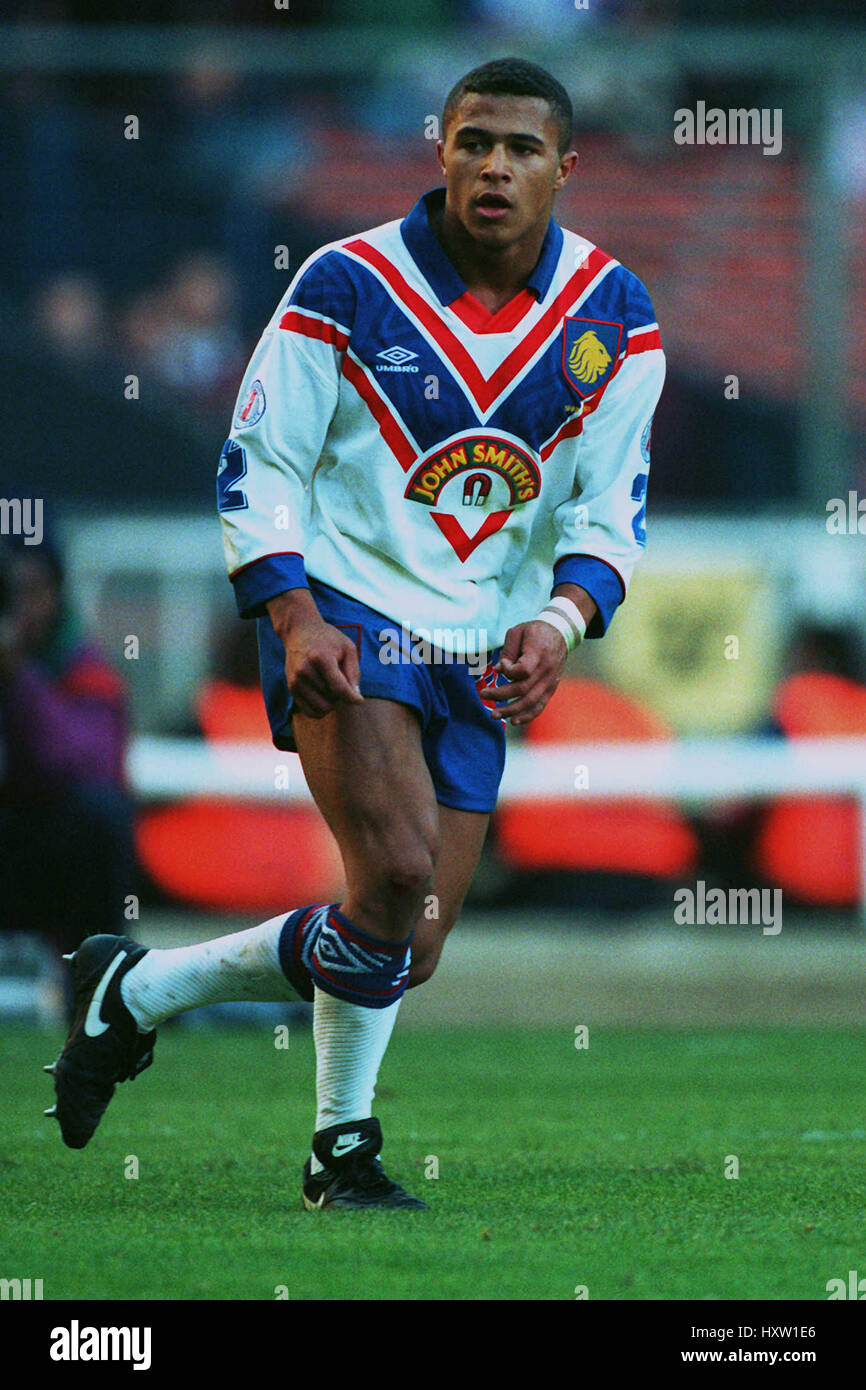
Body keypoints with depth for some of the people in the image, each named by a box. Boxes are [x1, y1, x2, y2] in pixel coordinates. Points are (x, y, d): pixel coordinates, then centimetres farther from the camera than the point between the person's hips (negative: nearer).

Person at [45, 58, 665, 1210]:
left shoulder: (615, 317, -1)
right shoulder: (347, 287, -10)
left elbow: (614, 499, 4)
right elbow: (257, 465, -5)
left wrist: (561, 621, -14)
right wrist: (296, 619, -19)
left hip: (480, 647, 5)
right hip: (346, 609, -5)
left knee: (404, 954, 5)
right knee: (398, 870, -25)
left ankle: (135, 991, 25)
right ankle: (344, 1148, -4)